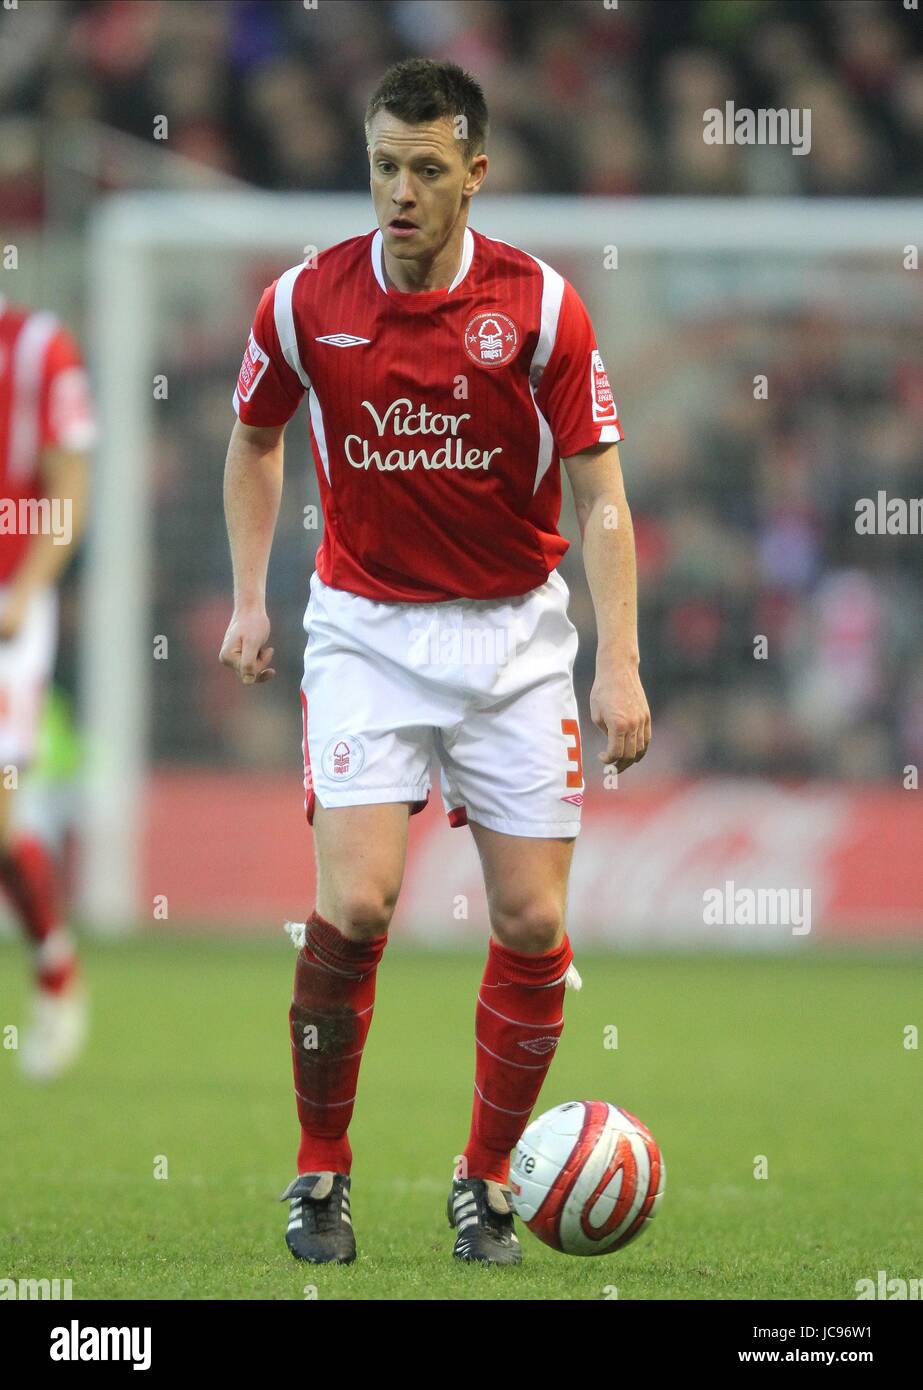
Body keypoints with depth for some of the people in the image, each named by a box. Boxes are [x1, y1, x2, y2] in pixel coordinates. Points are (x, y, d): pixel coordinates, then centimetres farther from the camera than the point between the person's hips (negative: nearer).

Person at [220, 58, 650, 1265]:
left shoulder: (541, 306, -10)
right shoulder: (306, 302, -6)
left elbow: (600, 496, -7)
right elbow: (255, 439, 14)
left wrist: (620, 665, -14)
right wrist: (250, 598, 6)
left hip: (516, 633, 0)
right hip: (365, 627, 0)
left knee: (533, 922, -3)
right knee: (354, 903, -15)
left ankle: (486, 1184, 15)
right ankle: (321, 1174, 2)